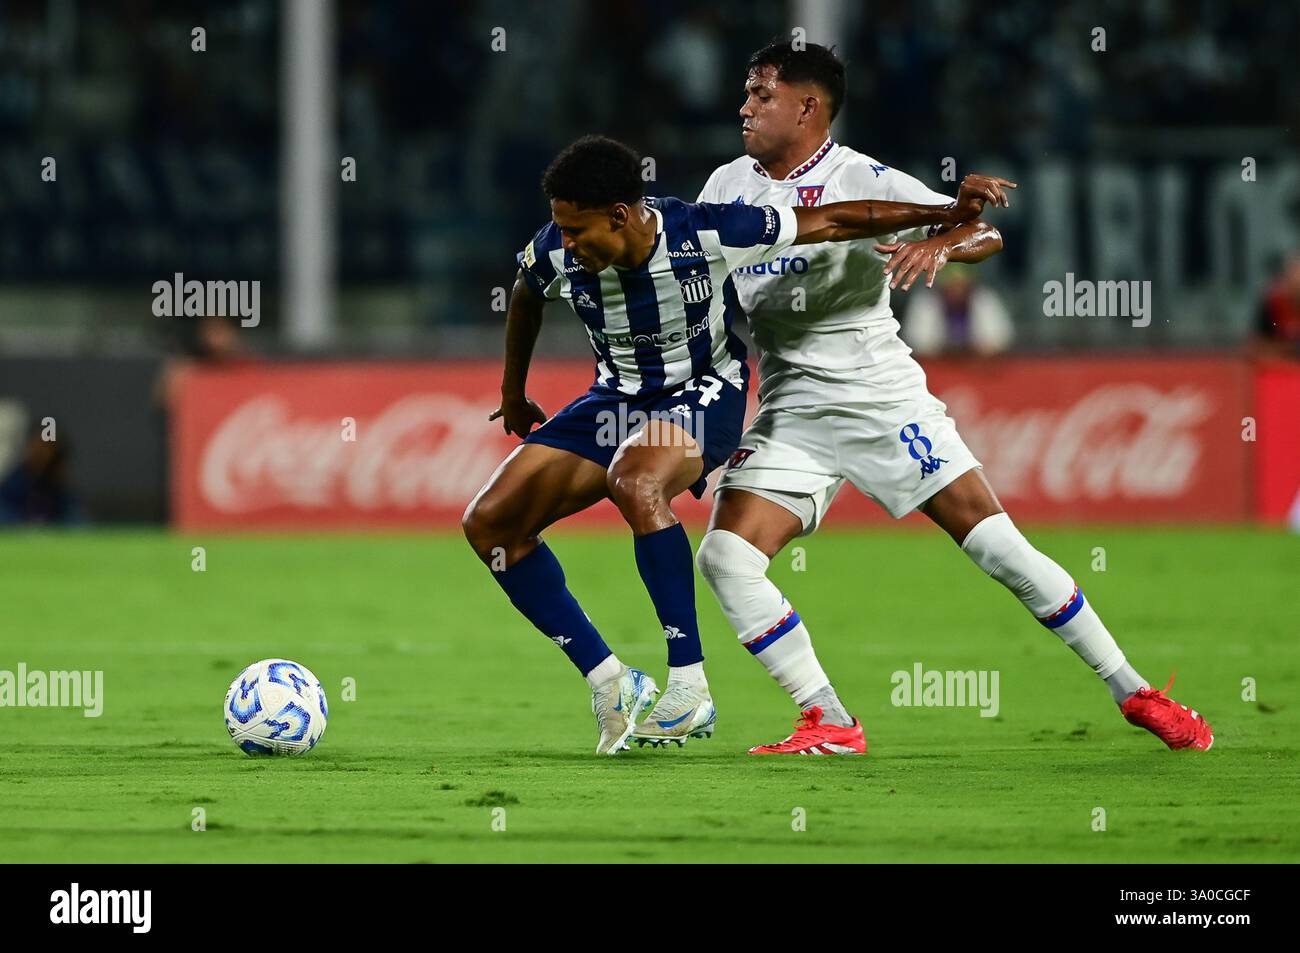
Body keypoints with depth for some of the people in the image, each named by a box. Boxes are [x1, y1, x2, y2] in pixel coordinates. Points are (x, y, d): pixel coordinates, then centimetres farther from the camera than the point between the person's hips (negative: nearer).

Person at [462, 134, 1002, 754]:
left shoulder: (705, 233, -26)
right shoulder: (556, 252, -16)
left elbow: (830, 223, -16)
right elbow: (526, 295, 11)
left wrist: (949, 214, -18)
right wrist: (513, 391, 24)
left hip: (704, 394, -5)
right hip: (618, 397, 6)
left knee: (634, 480, -39)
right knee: (489, 521, -7)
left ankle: (689, 691, -34)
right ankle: (611, 686, -1)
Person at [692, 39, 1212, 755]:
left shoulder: (862, 179, -9)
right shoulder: (728, 186, 6)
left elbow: (985, 230, -16)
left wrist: (938, 242, -36)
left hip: (883, 399, -5)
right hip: (789, 411, 5)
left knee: (996, 544, -9)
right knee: (725, 557, -14)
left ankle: (1135, 695, 4)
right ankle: (829, 725, -5)